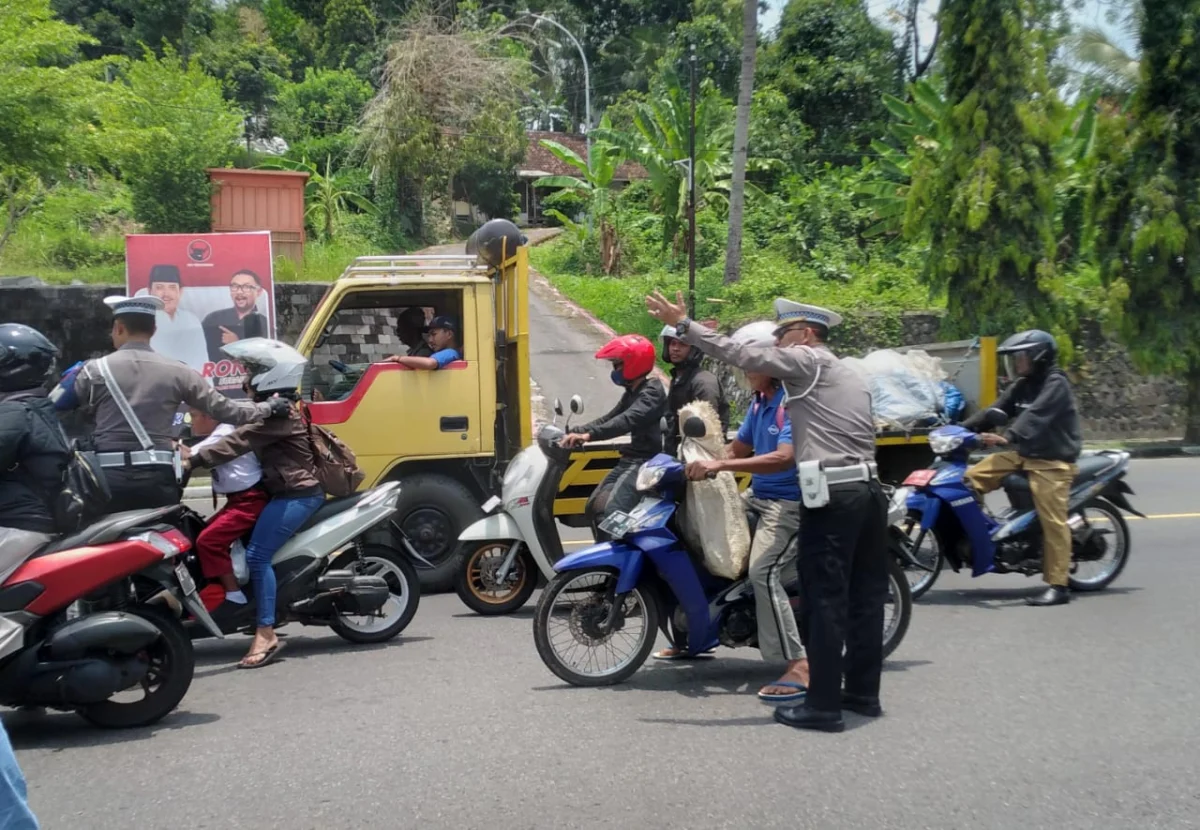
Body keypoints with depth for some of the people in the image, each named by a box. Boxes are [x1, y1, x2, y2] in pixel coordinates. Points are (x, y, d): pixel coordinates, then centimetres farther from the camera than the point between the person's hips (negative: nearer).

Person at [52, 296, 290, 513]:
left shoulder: (96, 369, 2)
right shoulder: (176, 371, 6)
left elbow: (51, 408, 10)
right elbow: (221, 407, 10)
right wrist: (268, 408, 24)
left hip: (110, 477, -1)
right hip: (157, 477, 2)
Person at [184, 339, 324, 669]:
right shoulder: (275, 406, 19)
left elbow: (240, 441, -25)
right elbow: (242, 435, 18)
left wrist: (194, 460, -29)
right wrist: (197, 453, 7)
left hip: (297, 494, -11)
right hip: (289, 491, 11)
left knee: (257, 555, -20)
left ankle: (266, 635, -22)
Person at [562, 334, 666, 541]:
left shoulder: (652, 392, -14)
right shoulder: (632, 392, 18)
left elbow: (628, 420, -30)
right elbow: (610, 418, 22)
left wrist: (589, 435, -41)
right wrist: (575, 432, 9)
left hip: (645, 463, -11)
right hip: (630, 460, 11)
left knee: (611, 513, -26)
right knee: (594, 507, 11)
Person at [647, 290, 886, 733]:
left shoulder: (807, 361, -3)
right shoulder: (849, 376, 24)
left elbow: (742, 354, -10)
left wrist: (682, 324, -7)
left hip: (832, 495, -9)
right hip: (869, 489, 9)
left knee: (826, 600, -6)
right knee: (866, 596, 12)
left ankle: (823, 705, -3)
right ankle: (864, 692, 19)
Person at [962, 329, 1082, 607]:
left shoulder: (1056, 384, -13)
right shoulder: (1022, 386, 15)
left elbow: (1036, 416, -28)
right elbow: (995, 410, 10)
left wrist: (1008, 437, -42)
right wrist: (960, 428, -1)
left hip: (1052, 461, -9)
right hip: (1023, 454, 9)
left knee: (1053, 521, -11)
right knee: (973, 476, -3)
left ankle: (1058, 586, -9)